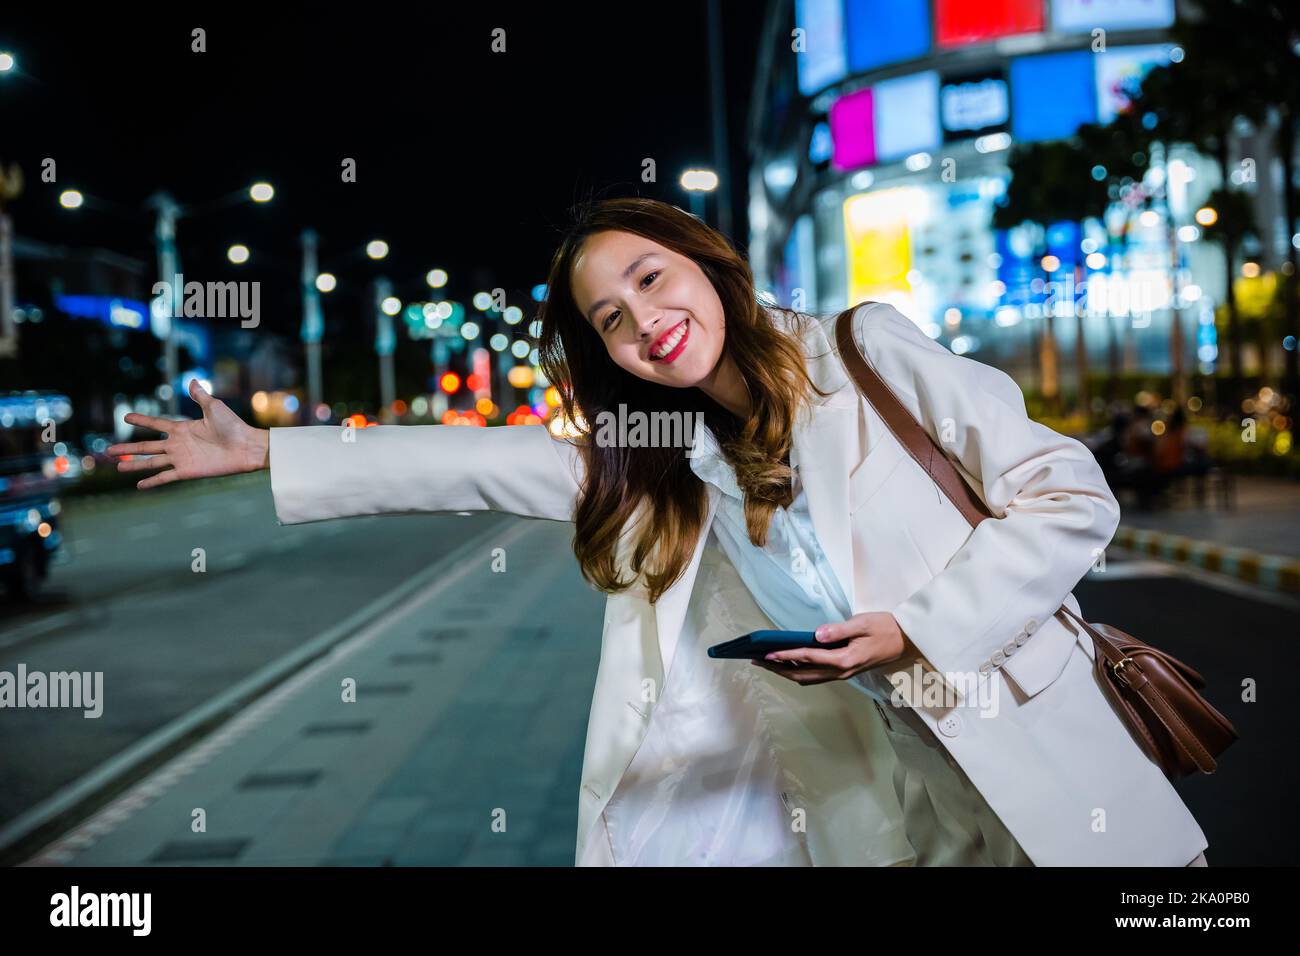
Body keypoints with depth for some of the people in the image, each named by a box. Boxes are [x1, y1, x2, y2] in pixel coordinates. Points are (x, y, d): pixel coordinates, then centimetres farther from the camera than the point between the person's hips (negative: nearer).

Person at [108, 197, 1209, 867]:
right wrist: (260, 449, 6)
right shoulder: (645, 456, 6)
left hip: (1024, 755, -3)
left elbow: (1070, 497, -7)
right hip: (851, 780, 3)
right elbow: (466, 463, 7)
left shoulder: (869, 353, -6)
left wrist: (916, 630, -15)